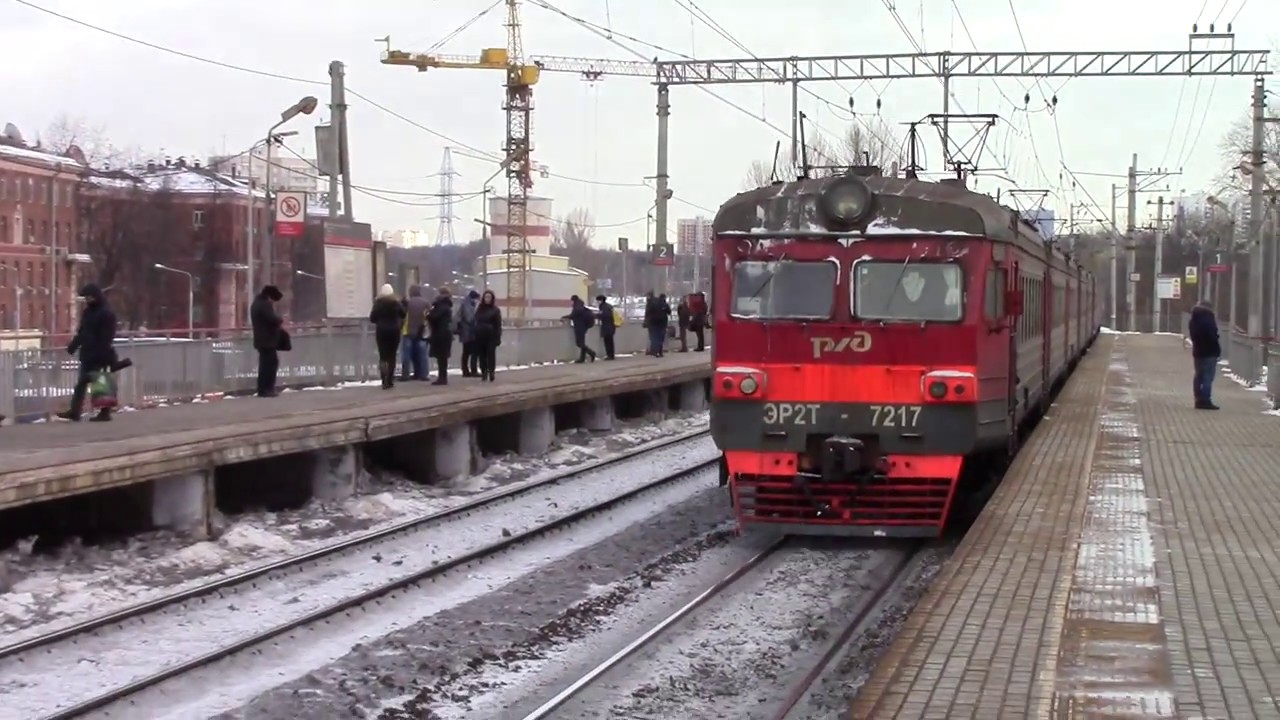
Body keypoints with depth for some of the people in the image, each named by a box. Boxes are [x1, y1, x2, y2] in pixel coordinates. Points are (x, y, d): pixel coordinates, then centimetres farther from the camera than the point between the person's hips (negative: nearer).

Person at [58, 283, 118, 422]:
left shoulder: (106, 313, -13)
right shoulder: (87, 312, 14)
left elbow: (106, 337, -18)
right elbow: (82, 332, 21)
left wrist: (105, 354, -24)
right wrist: (73, 346, 18)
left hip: (100, 355, -9)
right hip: (88, 354, 9)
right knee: (81, 382, 7)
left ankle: (105, 412, 4)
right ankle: (74, 411, 8)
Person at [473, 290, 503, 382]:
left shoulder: (495, 310, -1)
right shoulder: (479, 309, 10)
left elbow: (498, 325, -4)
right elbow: (475, 322, 11)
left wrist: (498, 337, -11)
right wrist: (473, 335, 5)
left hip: (491, 336, -4)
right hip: (480, 336, 4)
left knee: (491, 354, -5)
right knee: (481, 355, 5)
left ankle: (491, 373, 0)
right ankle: (483, 372, 13)